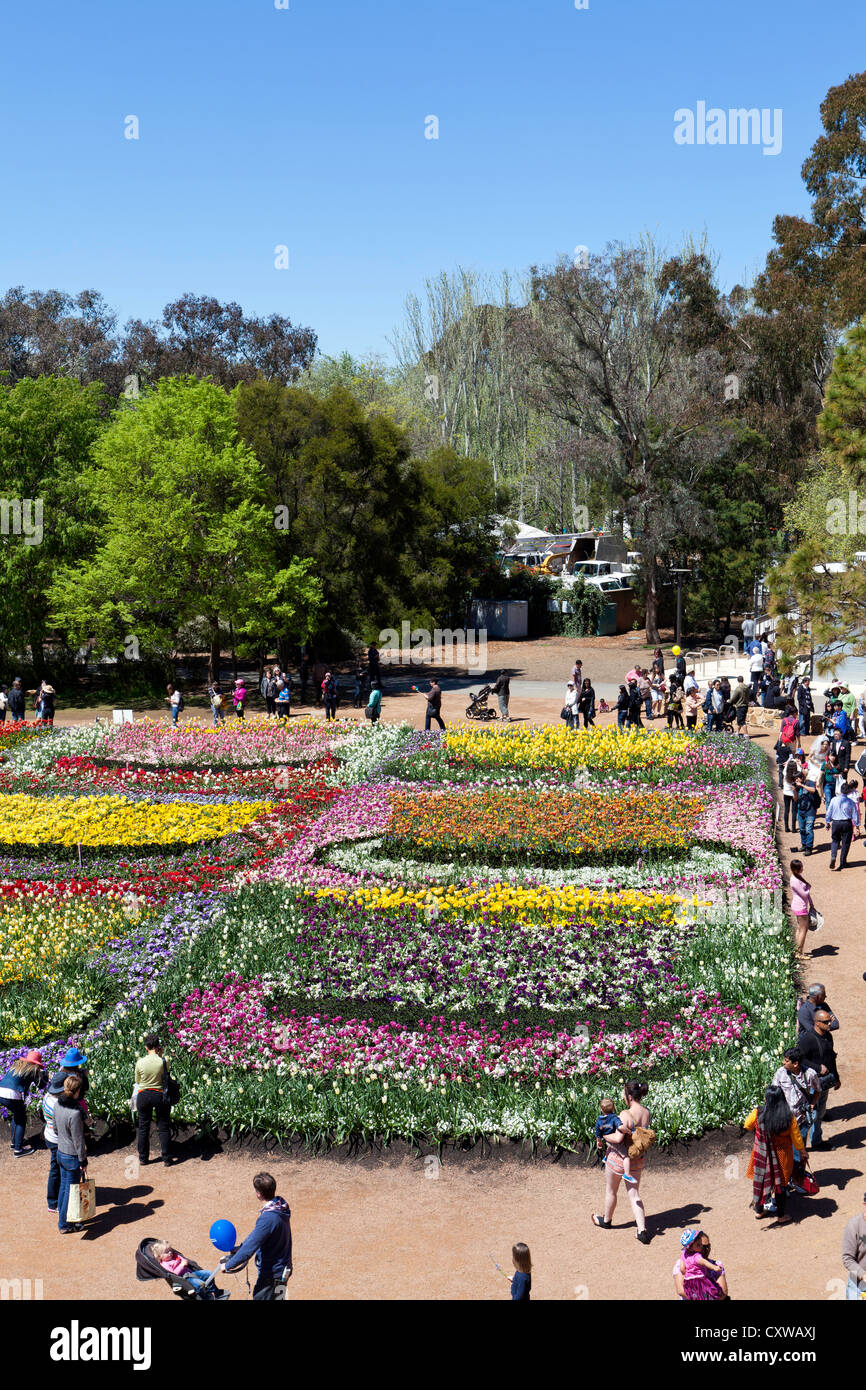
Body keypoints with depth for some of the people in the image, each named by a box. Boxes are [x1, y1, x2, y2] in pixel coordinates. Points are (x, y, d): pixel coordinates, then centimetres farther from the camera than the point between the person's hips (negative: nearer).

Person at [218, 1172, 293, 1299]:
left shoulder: (268, 1219, -30)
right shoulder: (281, 1206, -1)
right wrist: (238, 1249, 15)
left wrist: (228, 1265, -13)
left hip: (271, 1273, -9)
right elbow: (256, 1235, 12)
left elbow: (249, 1249, -25)